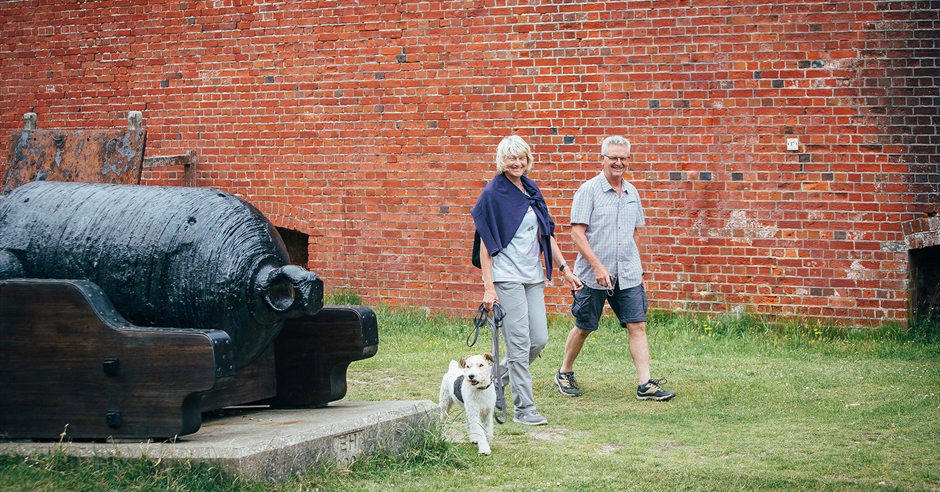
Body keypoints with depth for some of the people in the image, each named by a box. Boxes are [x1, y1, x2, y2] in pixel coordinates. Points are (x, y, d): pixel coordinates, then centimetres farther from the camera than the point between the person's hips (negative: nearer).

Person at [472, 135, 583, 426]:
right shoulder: (493, 194, -7)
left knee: (539, 340, 6)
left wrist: (564, 268, 14)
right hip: (507, 277, -7)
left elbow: (546, 233, 18)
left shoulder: (532, 190, 12)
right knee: (519, 343, -7)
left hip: (533, 276, 7)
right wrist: (488, 287, -14)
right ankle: (524, 409, 0)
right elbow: (486, 243, -9)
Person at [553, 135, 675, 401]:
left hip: (628, 275, 5)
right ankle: (565, 374, 27)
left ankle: (645, 385, -3)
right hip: (594, 276, -5)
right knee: (584, 327, 7)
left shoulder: (632, 192, 11)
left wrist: (638, 268, 18)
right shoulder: (589, 190, -8)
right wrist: (598, 266, -20)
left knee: (638, 326, -3)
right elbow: (577, 233, -13)